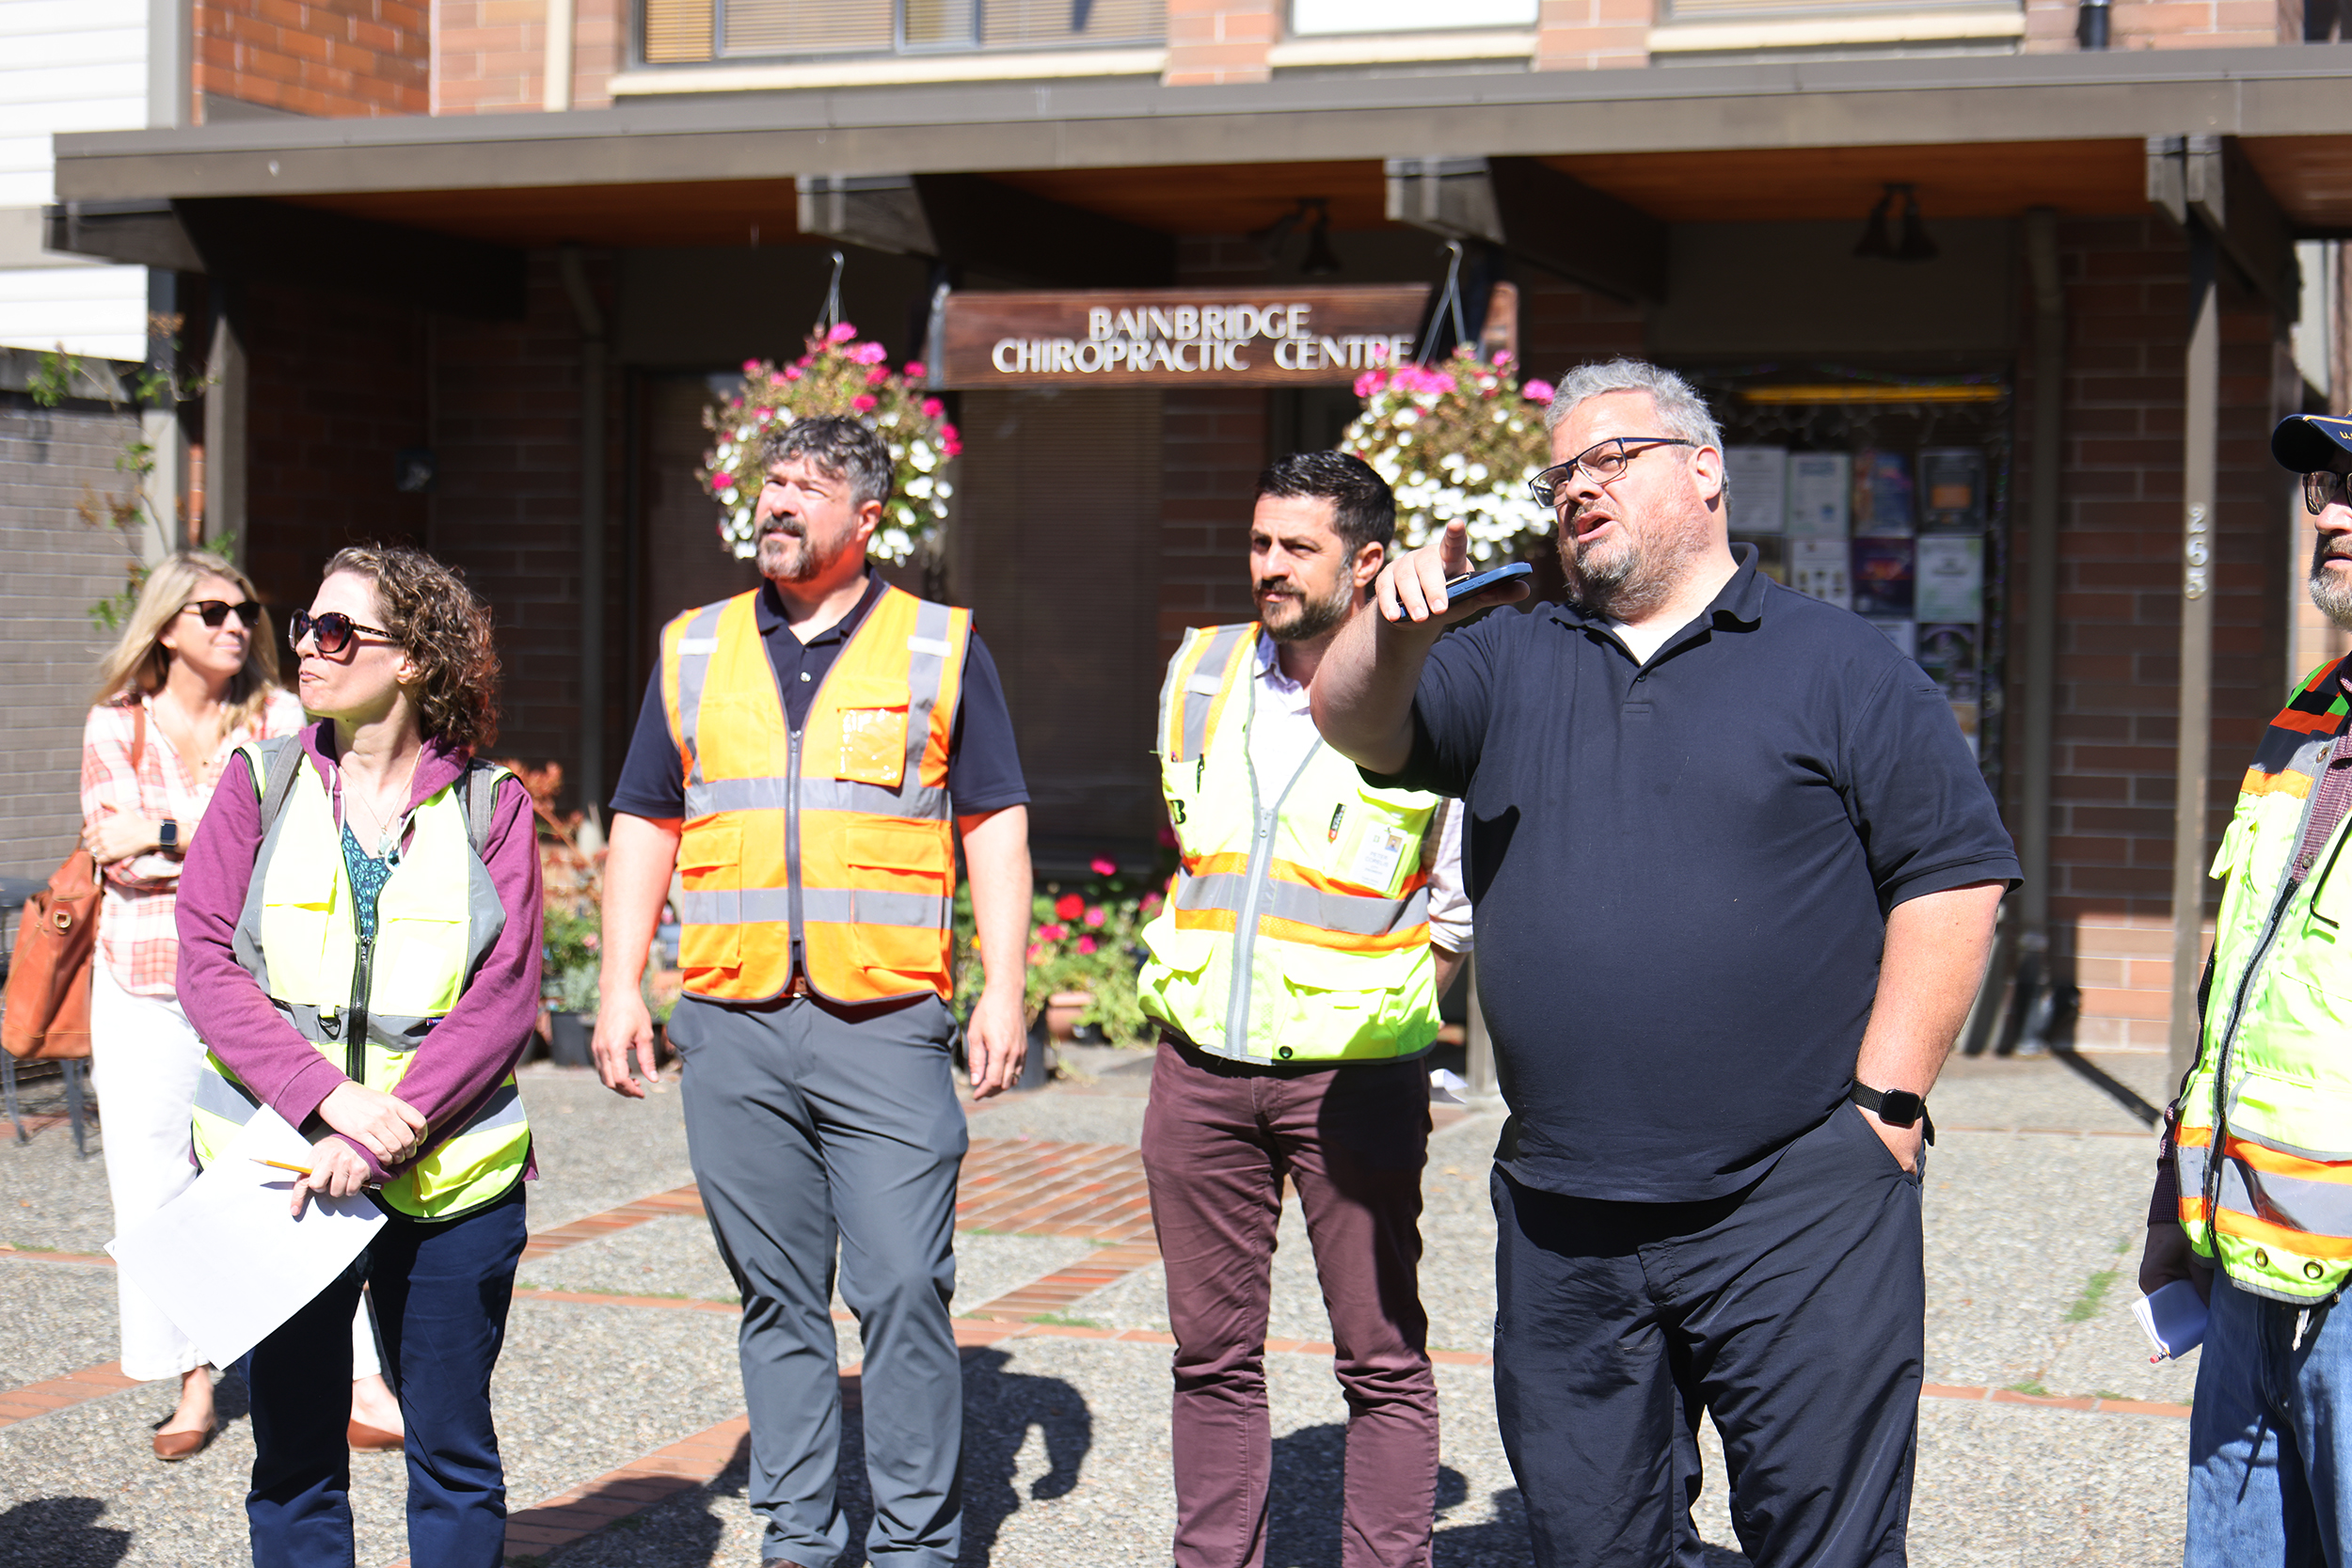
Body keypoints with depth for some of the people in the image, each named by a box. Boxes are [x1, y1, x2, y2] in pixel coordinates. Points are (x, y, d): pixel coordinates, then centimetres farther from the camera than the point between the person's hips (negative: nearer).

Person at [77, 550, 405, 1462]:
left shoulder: (278, 717, 6)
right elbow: (116, 855, -4)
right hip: (144, 987, 2)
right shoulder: (115, 726, 8)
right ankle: (194, 1382, 13)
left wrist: (165, 833, -11)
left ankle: (358, 1382, -13)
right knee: (158, 1186, 2)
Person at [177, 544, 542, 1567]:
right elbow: (204, 964, -2)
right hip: (277, 1165, 1)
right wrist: (331, 1098, -16)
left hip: (450, 1174, 0)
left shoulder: (490, 803, 2)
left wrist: (384, 1136, -16)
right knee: (292, 1454, 6)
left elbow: (506, 995, -4)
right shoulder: (260, 782, 5)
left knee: (455, 1454, 7)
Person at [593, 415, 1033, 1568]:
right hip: (731, 1026, 3)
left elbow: (995, 825, 6)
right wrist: (620, 984, 7)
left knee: (905, 1291, -6)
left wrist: (1003, 989, -3)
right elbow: (645, 823, 15)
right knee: (777, 1296, 8)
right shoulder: (693, 650, 13)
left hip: (885, 1026, -2)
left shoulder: (943, 649, 6)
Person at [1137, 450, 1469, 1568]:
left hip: (1352, 1075, -4)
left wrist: (1384, 1010, 1)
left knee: (1381, 1356, 1)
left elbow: (1464, 909, 0)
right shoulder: (1196, 678, 8)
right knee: (1212, 1351, 10)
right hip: (1200, 1066, 5)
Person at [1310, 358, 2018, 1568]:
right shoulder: (1509, 667, 15)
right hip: (1560, 1223, 4)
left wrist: (1887, 1098, -9)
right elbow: (1358, 729, 3)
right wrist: (1398, 625, -19)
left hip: (1795, 1206, -4)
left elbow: (1955, 875, -2)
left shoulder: (1839, 667, 3)